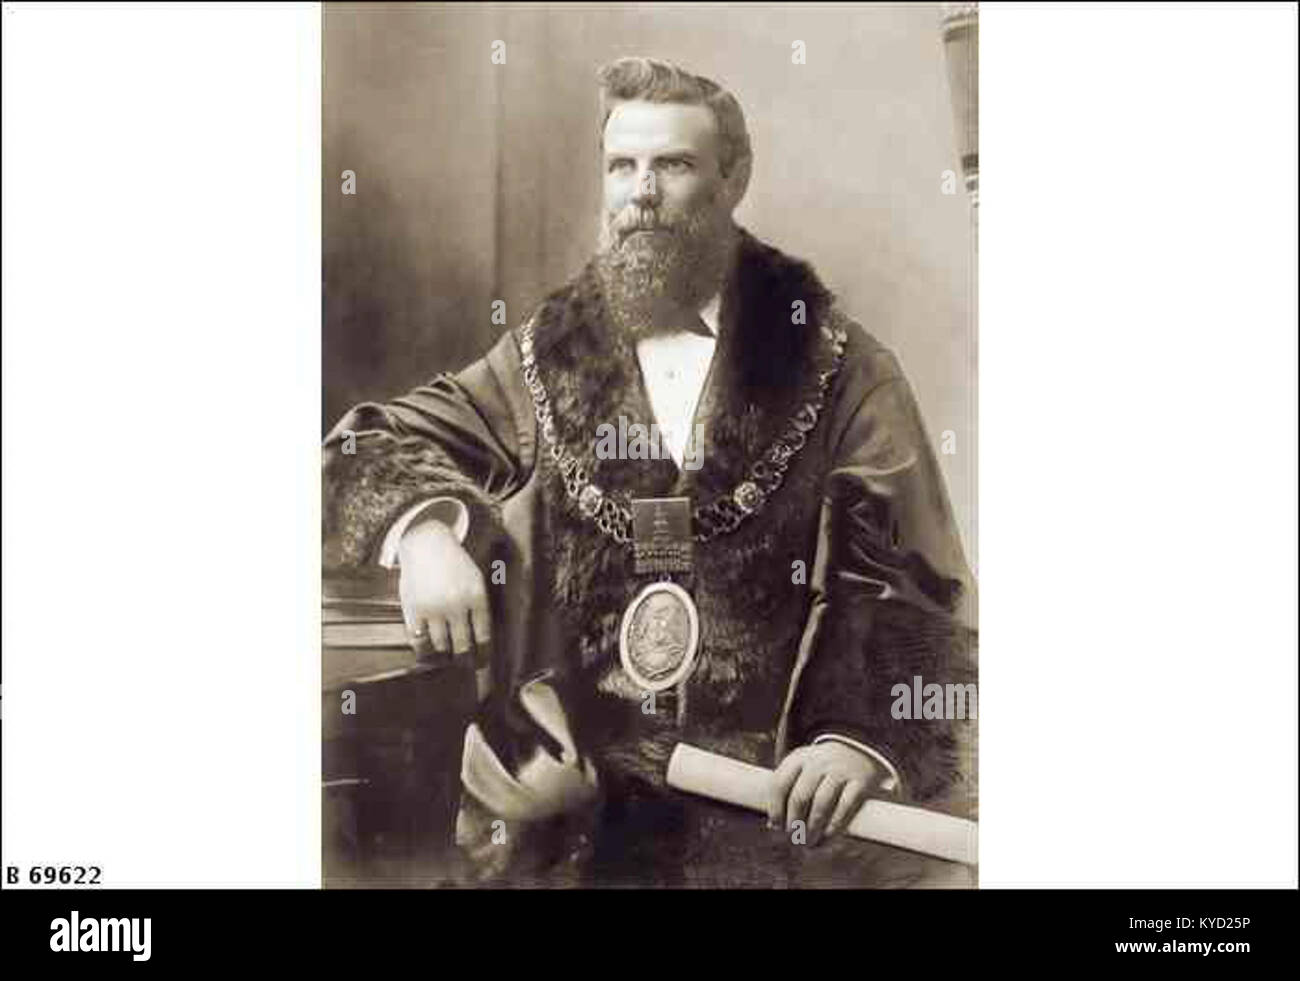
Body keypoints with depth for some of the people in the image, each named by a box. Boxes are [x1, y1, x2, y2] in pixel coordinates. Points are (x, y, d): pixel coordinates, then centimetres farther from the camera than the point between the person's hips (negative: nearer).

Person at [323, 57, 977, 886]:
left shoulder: (840, 370, 1)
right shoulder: (552, 355, 10)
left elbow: (913, 589, -2)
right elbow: (377, 444, 11)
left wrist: (867, 740, -19)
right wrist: (424, 529, -12)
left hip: (771, 798, -2)